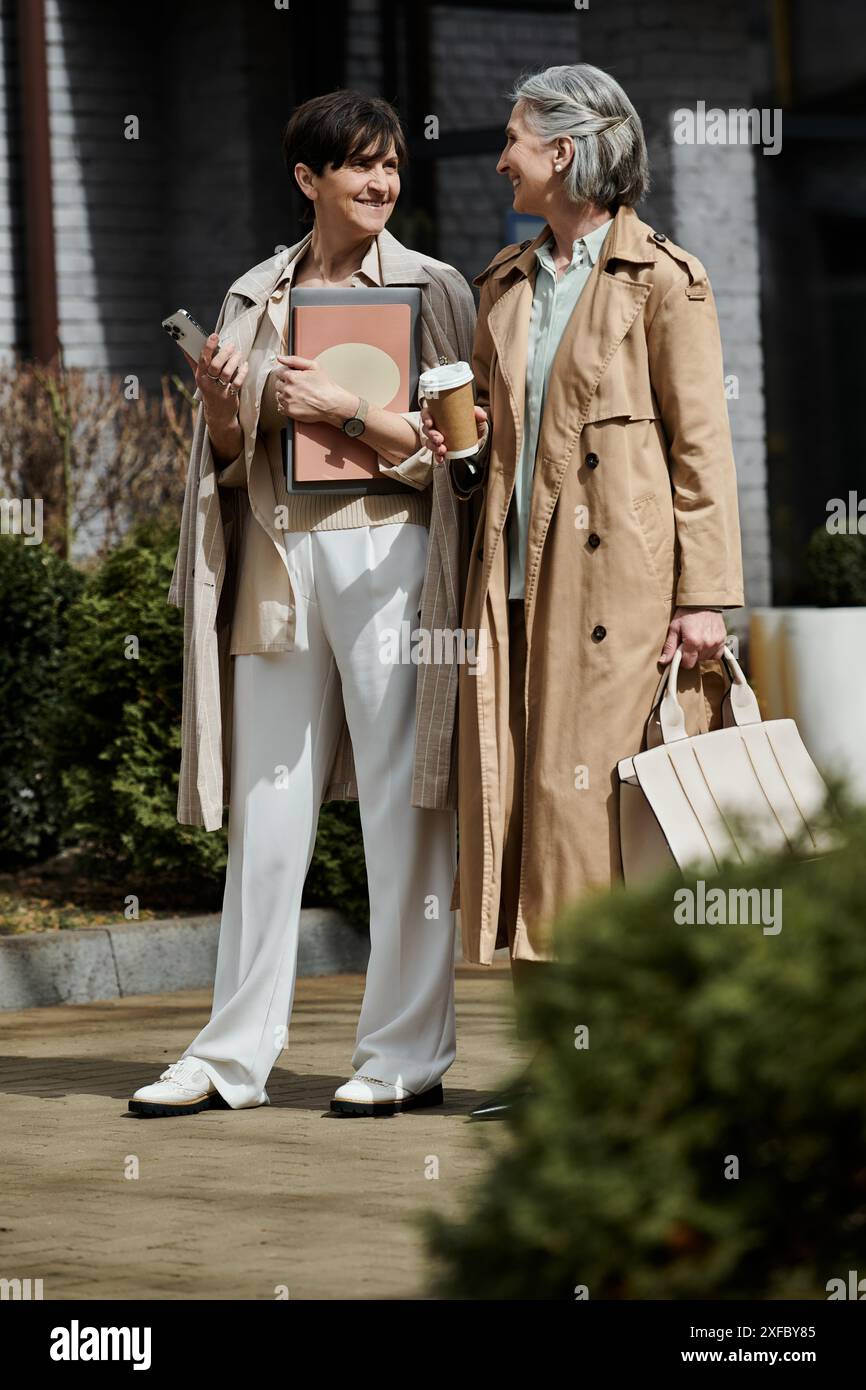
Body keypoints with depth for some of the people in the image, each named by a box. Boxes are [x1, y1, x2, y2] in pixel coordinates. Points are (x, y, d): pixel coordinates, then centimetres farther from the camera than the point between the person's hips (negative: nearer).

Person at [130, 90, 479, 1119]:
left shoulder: (432, 290, 3)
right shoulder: (254, 298, 13)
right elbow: (231, 458, 16)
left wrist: (345, 408, -15)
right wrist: (220, 406, -5)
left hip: (384, 558, -4)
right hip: (277, 560, 4)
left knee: (402, 810, -3)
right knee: (267, 812, 6)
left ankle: (407, 1054, 4)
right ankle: (235, 1054, 10)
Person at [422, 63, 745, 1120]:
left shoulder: (660, 281, -3)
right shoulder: (505, 284, 17)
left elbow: (701, 442, -6)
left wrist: (705, 595, -11)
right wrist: (458, 453, 3)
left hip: (619, 581, -7)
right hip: (518, 576, 7)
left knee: (598, 799, -9)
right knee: (517, 797, 3)